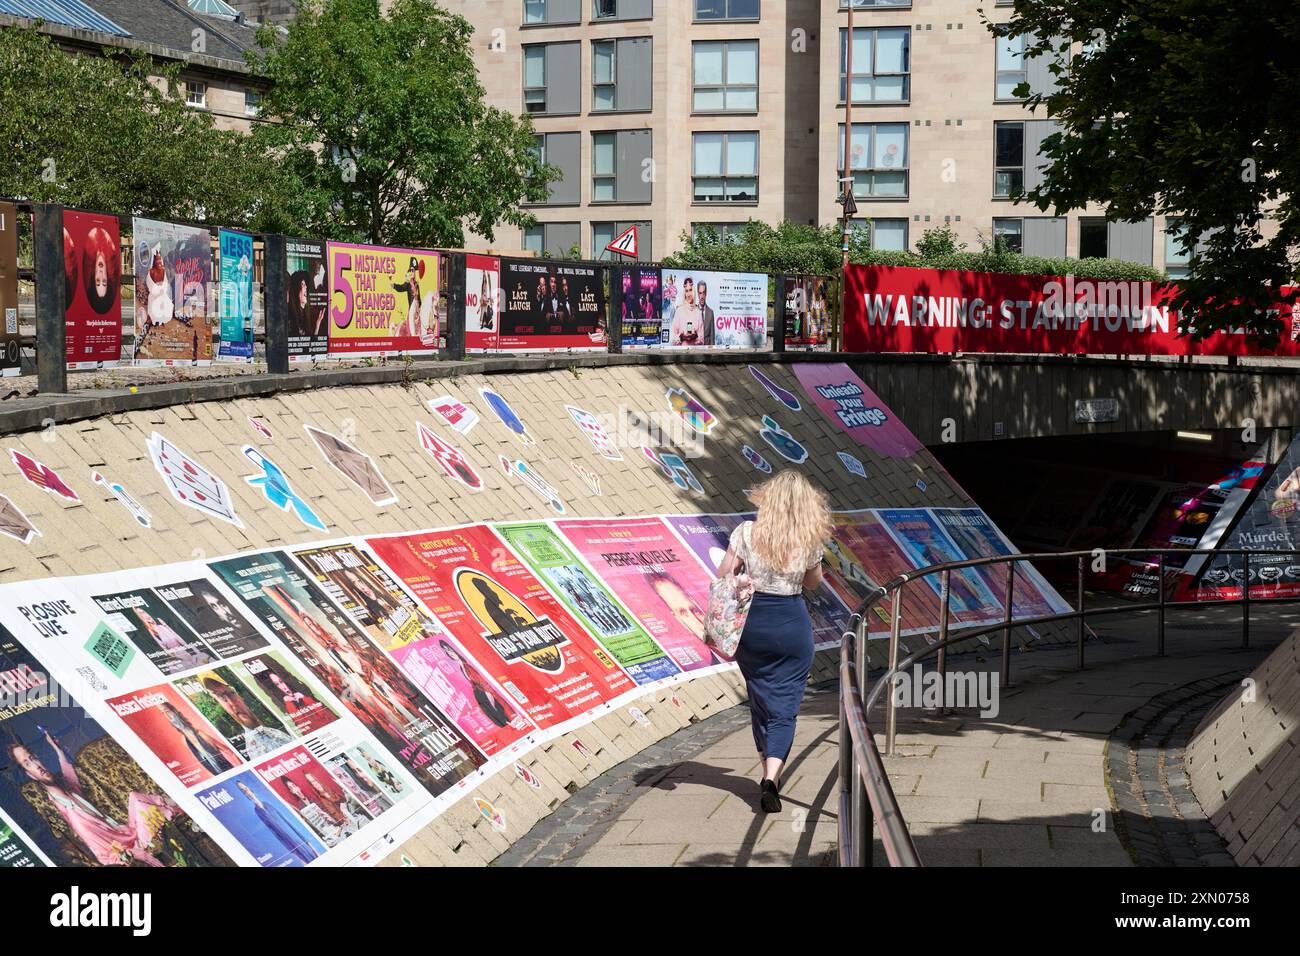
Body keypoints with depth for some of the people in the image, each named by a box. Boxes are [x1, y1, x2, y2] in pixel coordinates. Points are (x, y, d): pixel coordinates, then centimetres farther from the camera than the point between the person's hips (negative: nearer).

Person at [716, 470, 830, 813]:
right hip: (792, 624, -1)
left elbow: (723, 579, -8)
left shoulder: (747, 533, -10)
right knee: (785, 705, 3)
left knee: (760, 700, 18)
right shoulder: (810, 541, -8)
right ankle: (772, 776, -17)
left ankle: (769, 775, 31)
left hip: (750, 622, 1)